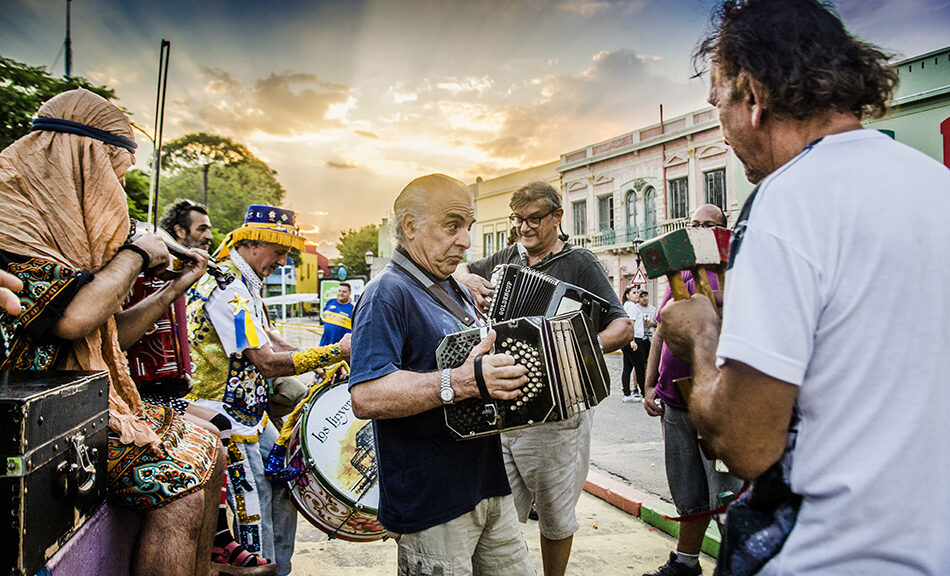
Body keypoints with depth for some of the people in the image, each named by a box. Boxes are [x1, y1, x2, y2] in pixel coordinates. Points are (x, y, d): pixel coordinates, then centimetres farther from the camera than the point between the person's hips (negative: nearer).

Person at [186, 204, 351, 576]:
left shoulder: (246, 283, 10)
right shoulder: (226, 287, -23)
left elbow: (266, 338, 17)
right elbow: (268, 363, -28)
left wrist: (318, 362, 4)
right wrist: (337, 352, -25)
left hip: (252, 413, 10)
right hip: (227, 421, -10)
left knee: (285, 490, 18)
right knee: (256, 520, -1)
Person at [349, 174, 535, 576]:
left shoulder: (457, 292, 15)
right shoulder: (388, 294, -15)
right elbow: (365, 397, -27)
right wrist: (459, 383, -34)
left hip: (489, 486, 9)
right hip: (431, 504, -8)